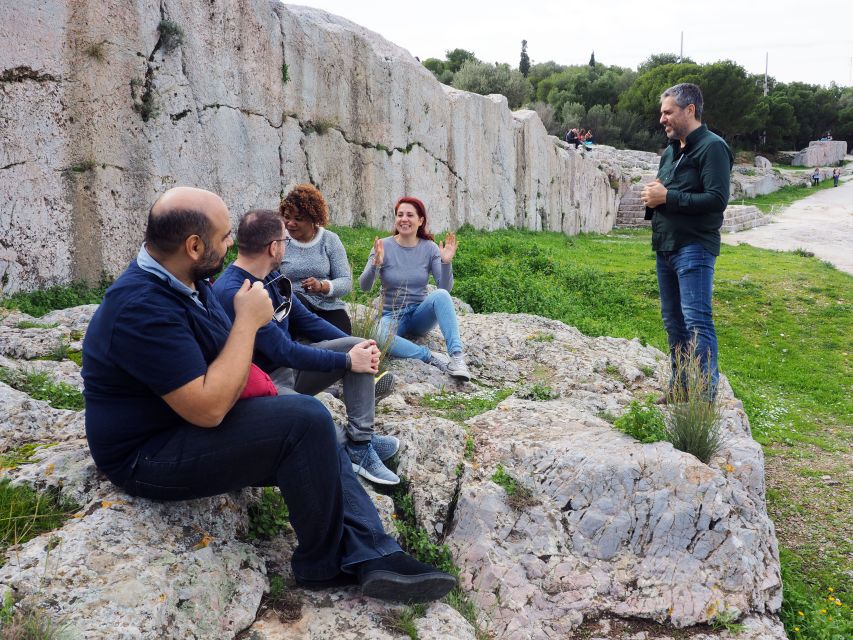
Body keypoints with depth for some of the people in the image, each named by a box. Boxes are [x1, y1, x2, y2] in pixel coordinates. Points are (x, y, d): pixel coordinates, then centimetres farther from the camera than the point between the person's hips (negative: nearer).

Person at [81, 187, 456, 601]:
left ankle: (372, 556, -10)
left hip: (192, 423, 10)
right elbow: (208, 408, -31)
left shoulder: (182, 279, 5)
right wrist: (248, 321, -22)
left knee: (318, 440, 1)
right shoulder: (143, 307, -27)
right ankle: (321, 564, -6)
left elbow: (219, 355, 21)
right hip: (149, 457, -10)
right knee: (305, 419, -24)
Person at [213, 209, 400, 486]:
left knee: (357, 346, -5)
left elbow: (306, 321, 11)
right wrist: (348, 361, -16)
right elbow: (285, 351, -24)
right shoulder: (231, 293, -24)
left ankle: (361, 445, -11)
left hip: (288, 364, 10)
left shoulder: (271, 277, 5)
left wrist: (358, 346, -2)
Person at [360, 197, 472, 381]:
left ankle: (457, 355, -35)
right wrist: (376, 264, -31)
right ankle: (431, 357, -26)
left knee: (440, 295, -31)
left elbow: (445, 288, -8)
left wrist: (446, 262, -25)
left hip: (420, 314, 1)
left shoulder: (430, 248, -3)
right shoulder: (383, 246, -6)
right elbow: (364, 287, -13)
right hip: (392, 315, -1)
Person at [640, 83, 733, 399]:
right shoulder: (670, 152, 17)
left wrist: (667, 197, -17)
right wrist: (652, 196, 2)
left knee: (697, 321, -11)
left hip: (694, 248, -9)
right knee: (673, 320, 13)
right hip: (665, 246, 9)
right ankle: (679, 388, 24)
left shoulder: (712, 147, -9)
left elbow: (717, 199, -19)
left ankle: (706, 392, -5)